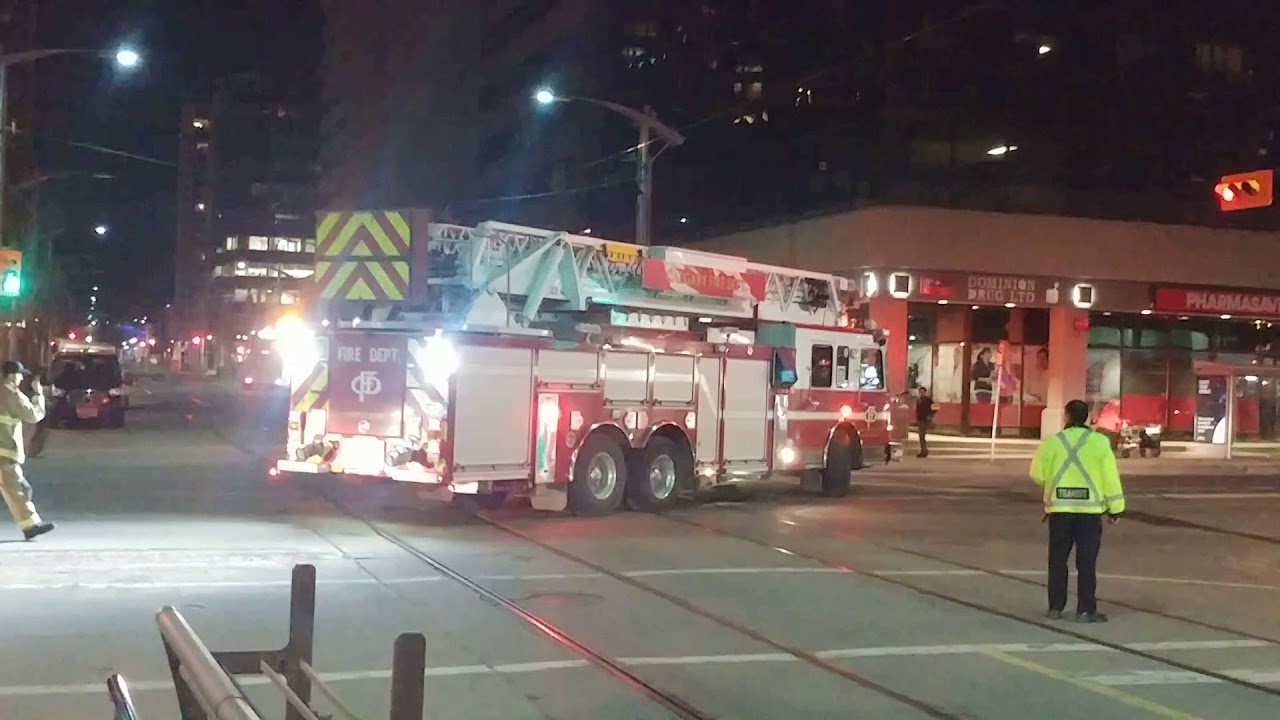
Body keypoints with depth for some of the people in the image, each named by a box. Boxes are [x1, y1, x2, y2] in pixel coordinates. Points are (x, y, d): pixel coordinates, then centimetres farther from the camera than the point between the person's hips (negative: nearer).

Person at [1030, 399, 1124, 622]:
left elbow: (1038, 474, 0)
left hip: (1060, 508, 1)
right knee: (1087, 562, 3)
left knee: (1058, 560, 11)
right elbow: (1110, 476, -4)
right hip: (1090, 509, -1)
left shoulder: (1053, 441, -3)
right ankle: (1085, 610, 2)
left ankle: (1055, 607, 12)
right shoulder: (1099, 441, -5)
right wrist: (1115, 507, 2)